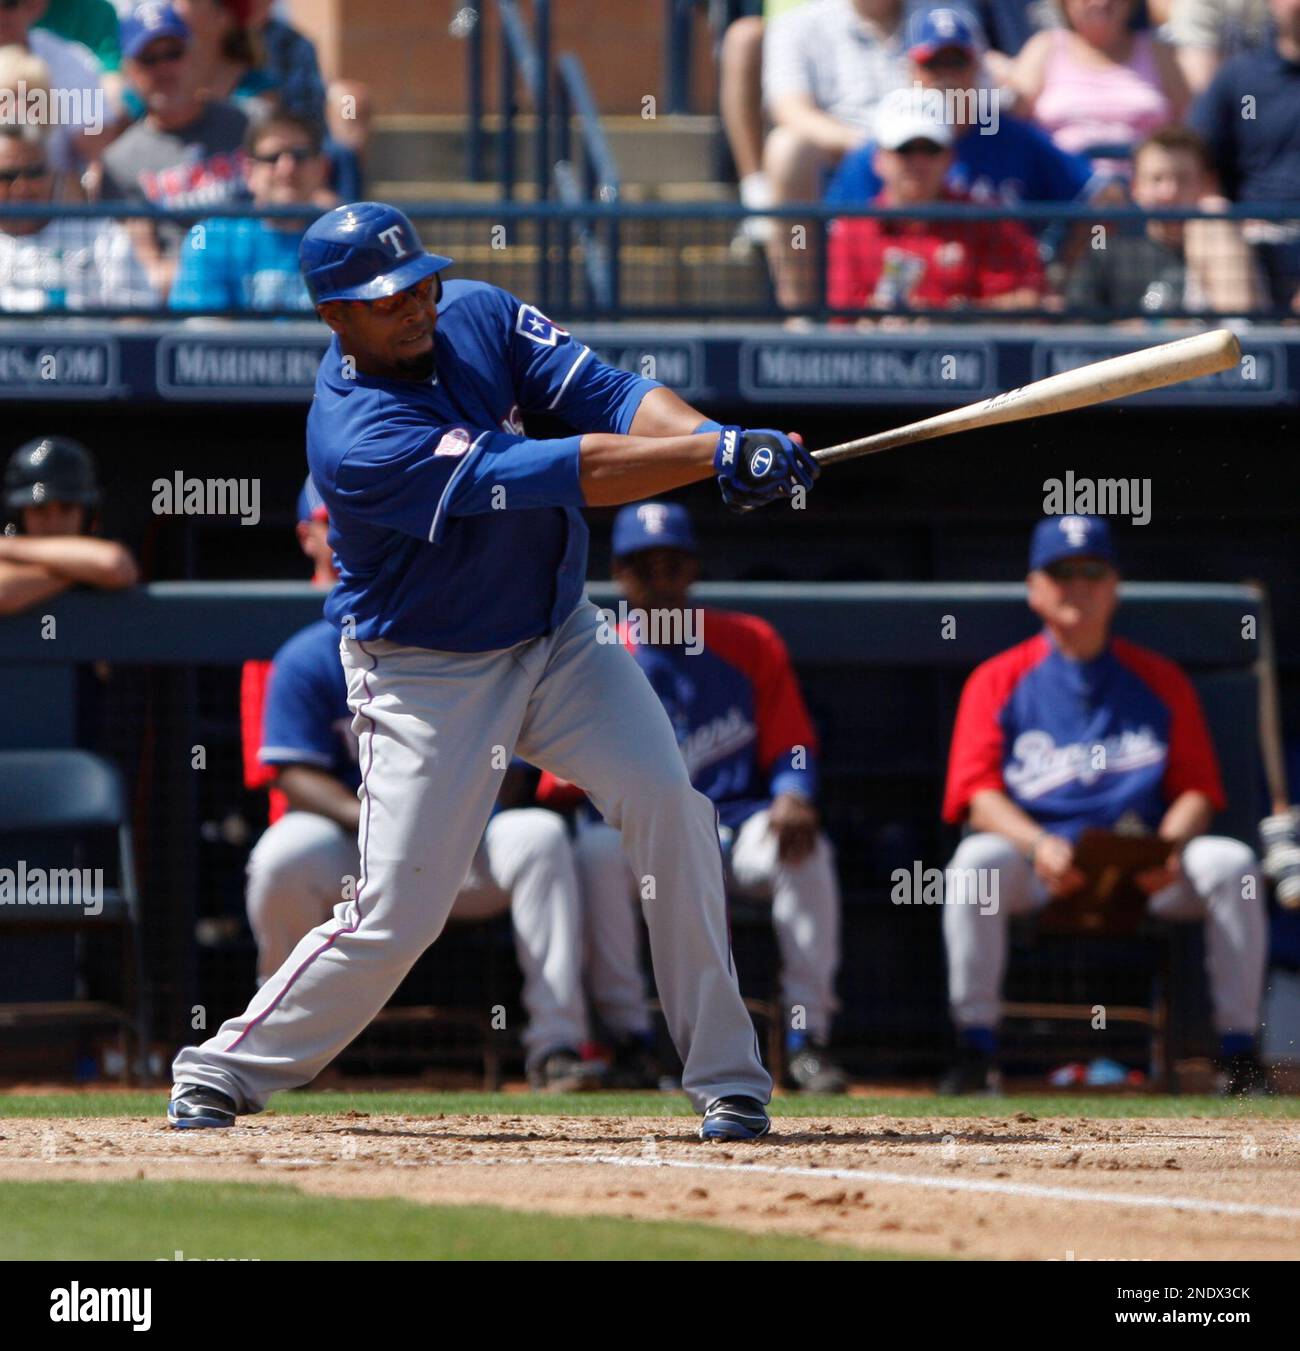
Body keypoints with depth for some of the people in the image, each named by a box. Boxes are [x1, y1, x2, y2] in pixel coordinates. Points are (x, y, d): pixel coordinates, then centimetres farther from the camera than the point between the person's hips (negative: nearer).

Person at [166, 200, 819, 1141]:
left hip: (559, 638, 6)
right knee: (397, 915, -8)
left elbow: (604, 394, -13)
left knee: (671, 807, -13)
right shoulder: (357, 438, -27)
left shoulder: (480, 317, -5)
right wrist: (718, 454, -35)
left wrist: (715, 440, -34)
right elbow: (542, 475, -33)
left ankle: (727, 1076, -6)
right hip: (430, 677, -6)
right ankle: (227, 1068, 14)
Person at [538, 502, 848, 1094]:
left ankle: (808, 1040, -25)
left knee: (804, 849, -31)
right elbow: (556, 786, 1)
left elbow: (791, 749, 5)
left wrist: (792, 797, -18)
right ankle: (628, 1040, -27)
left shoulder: (752, 644, 8)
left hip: (736, 826, 0)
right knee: (596, 851, -34)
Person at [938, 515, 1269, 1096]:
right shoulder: (998, 681, 9)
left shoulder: (1160, 680, 14)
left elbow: (1197, 788, 8)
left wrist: (1170, 845, -16)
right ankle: (975, 1046, -25)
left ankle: (1238, 1049, -19)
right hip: (1037, 870, -1)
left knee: (1230, 862, -26)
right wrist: (1038, 845, -23)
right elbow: (977, 794, -3)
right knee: (976, 861, -33)